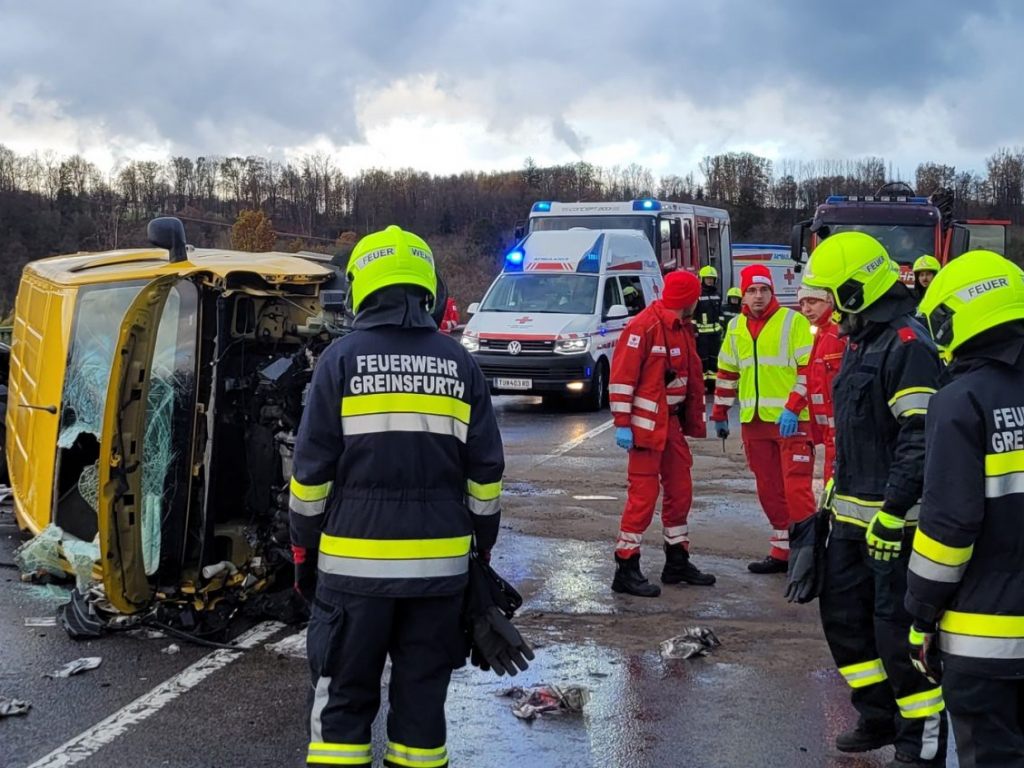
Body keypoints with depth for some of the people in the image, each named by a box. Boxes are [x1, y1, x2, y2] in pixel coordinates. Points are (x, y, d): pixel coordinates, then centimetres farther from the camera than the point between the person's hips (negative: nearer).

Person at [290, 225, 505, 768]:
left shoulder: (342, 358, -4)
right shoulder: (458, 363, 4)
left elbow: (312, 467, -4)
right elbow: (485, 470, 5)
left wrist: (303, 546, 6)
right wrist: (482, 544, 16)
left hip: (354, 560, -2)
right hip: (440, 561, 2)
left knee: (343, 697, 6)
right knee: (422, 693, 11)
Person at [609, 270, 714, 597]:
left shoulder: (683, 329, 14)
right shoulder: (644, 327, -15)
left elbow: (692, 375, 21)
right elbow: (621, 376, -17)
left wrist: (694, 420, 19)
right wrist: (622, 424, -20)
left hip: (672, 422, 9)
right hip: (647, 424, -9)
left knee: (680, 490, 14)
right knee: (643, 494, -9)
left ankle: (677, 563, 26)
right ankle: (626, 570, -3)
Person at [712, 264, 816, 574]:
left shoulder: (793, 321, -5)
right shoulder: (736, 327, 13)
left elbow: (809, 368, -10)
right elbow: (727, 372, 21)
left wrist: (792, 408, -18)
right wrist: (720, 414, 20)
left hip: (792, 421, -6)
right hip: (754, 421, 6)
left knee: (796, 488, -9)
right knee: (768, 490, 11)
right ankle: (781, 552, 21)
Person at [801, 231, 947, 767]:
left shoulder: (907, 343, -17)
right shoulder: (863, 340, 14)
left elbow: (921, 438, -24)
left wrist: (892, 511, -25)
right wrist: (839, 492, 24)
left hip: (894, 516, -10)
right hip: (854, 514, 10)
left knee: (898, 631, -4)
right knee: (842, 612, 16)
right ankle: (879, 717, 31)